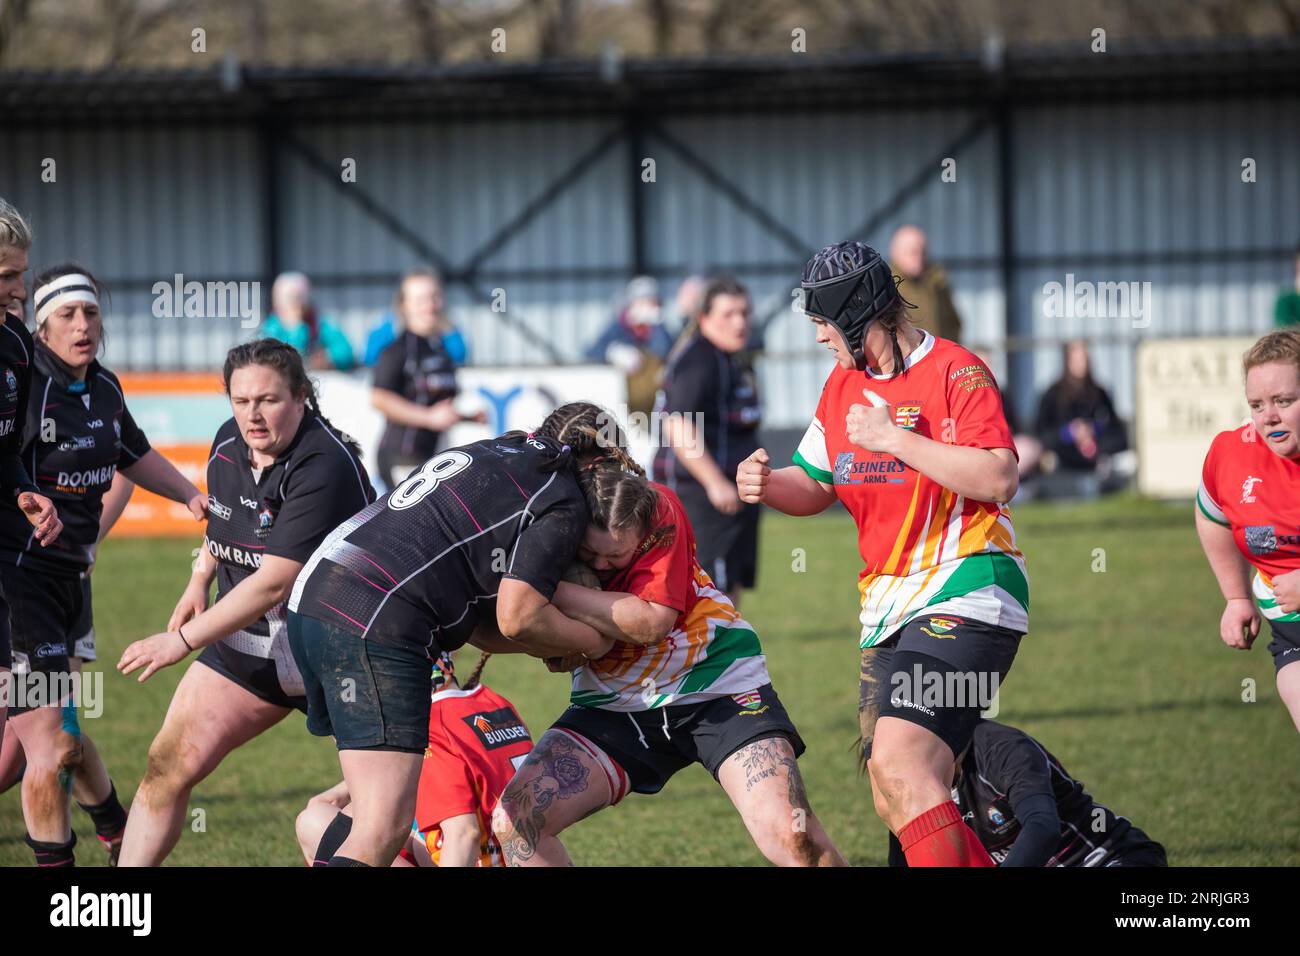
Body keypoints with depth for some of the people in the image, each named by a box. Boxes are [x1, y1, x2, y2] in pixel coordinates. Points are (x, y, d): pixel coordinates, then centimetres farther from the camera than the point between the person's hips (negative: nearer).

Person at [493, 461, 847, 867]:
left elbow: (649, 621, -31)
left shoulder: (659, 512, -19)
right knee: (514, 822, -16)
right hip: (611, 705, 3)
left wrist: (552, 591, -33)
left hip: (717, 688, -3)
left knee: (793, 836, -22)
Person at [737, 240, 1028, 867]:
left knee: (899, 766, -25)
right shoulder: (843, 385, 14)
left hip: (964, 594, -9)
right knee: (896, 802, 6)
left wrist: (892, 438, -19)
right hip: (891, 609, 9)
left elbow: (999, 480, -20)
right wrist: (767, 485, 1)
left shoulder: (955, 371, -9)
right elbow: (816, 486, 24)